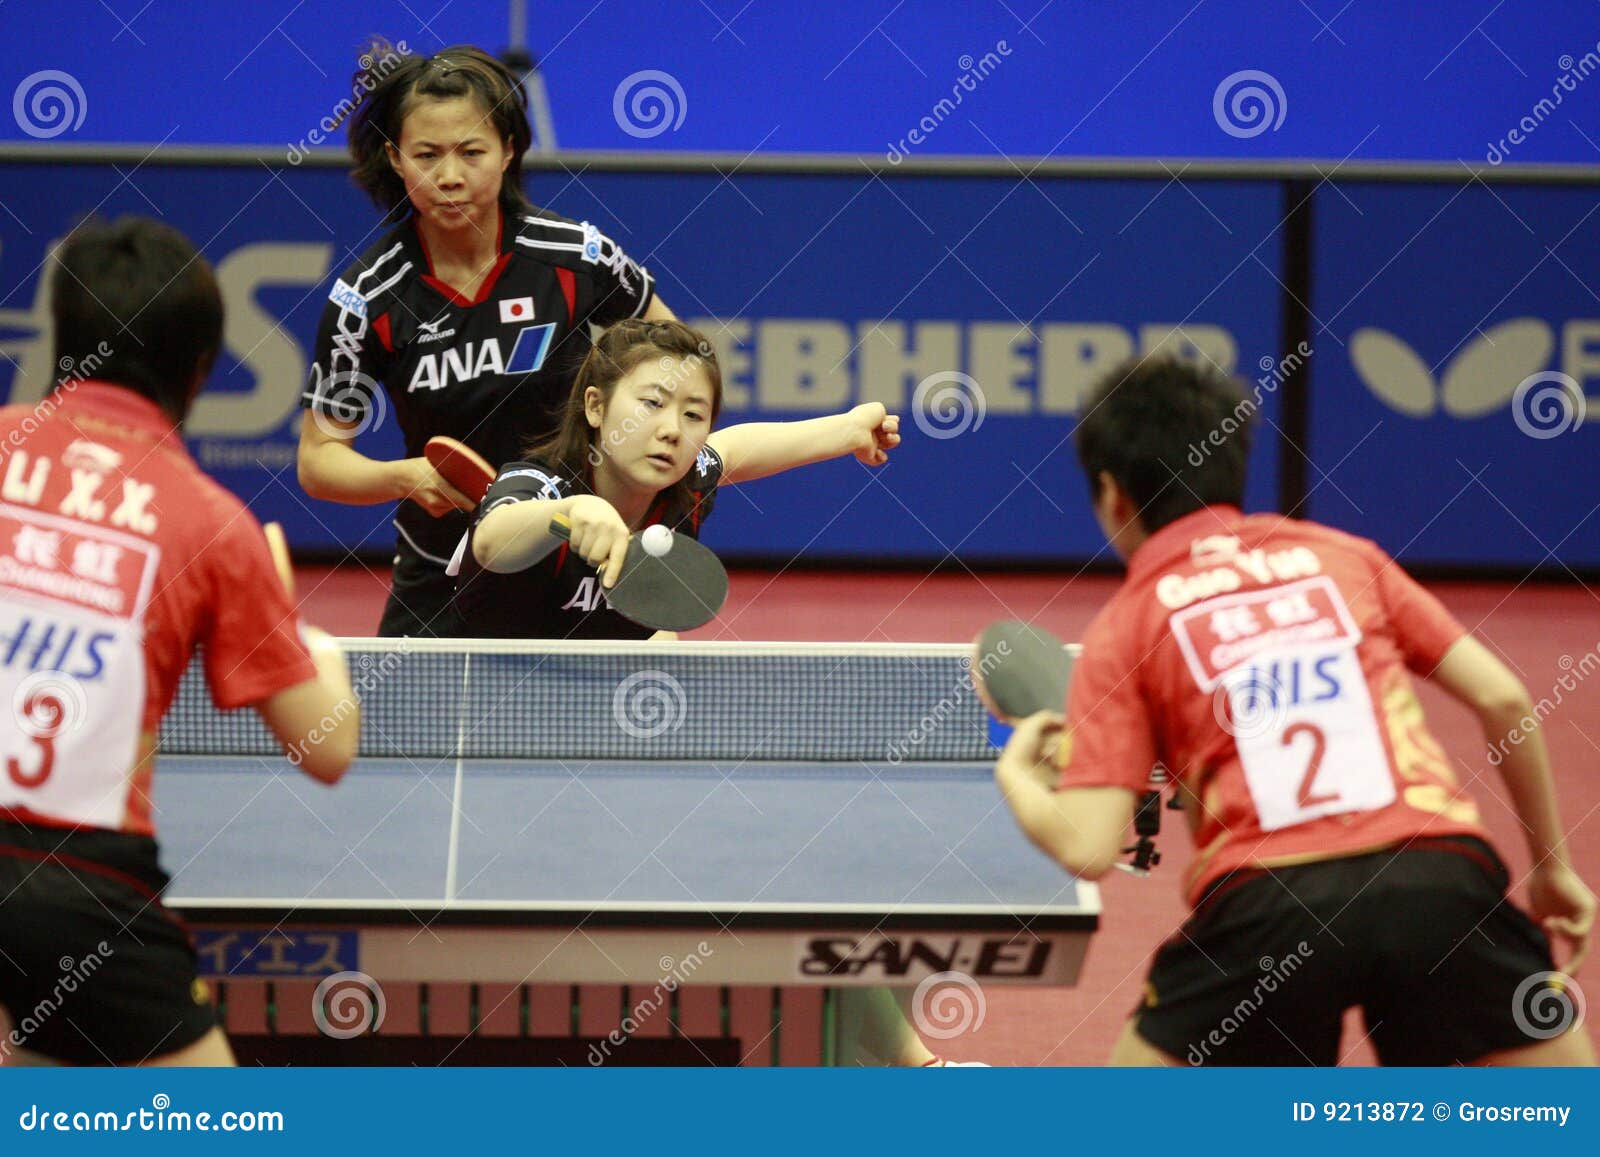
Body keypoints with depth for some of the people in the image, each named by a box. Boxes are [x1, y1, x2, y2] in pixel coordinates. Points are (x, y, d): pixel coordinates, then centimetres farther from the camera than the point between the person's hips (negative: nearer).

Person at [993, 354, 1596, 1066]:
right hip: (1438, 872, 2)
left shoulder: (1123, 628, 13)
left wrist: (1017, 773, 25)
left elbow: (1087, 849, 3)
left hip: (1262, 902, -2)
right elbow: (1503, 699, 14)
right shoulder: (1344, 557, 20)